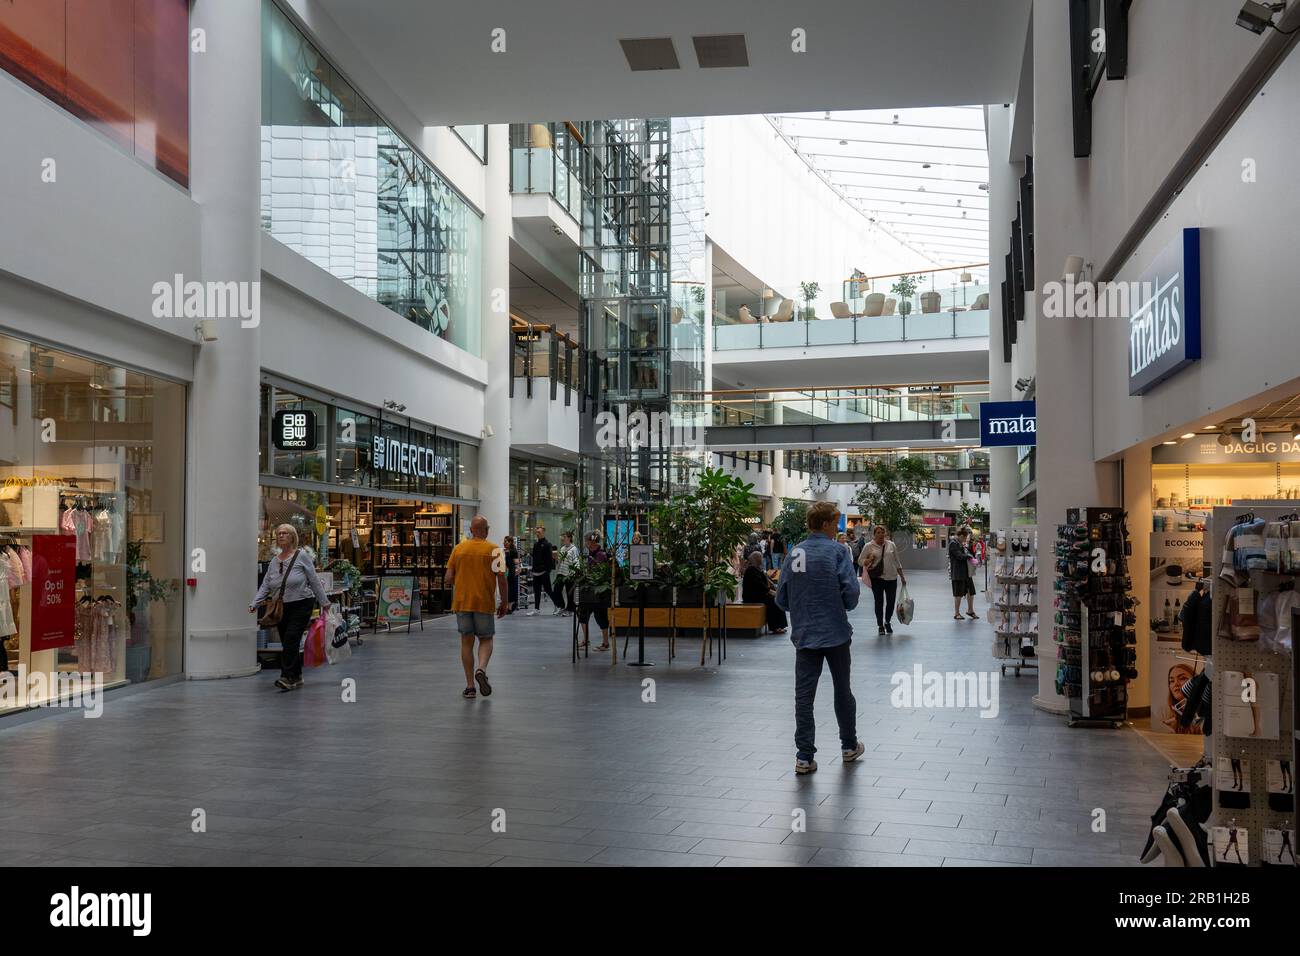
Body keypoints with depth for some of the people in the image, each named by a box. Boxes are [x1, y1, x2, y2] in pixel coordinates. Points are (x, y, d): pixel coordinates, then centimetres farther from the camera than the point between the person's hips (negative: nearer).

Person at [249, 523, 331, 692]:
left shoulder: (301, 557, -5)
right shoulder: (274, 561, 11)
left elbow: (314, 581, -3)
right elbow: (265, 586, 11)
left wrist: (324, 602, -2)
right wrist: (254, 604, 0)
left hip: (301, 605, -6)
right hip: (281, 608, 6)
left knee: (291, 640, -17)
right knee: (287, 644, 9)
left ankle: (287, 677, -20)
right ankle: (296, 677, 20)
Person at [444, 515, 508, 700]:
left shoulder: (458, 548, 3)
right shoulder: (493, 550, -4)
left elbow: (448, 578, 1)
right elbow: (501, 579, -7)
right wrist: (505, 602, 4)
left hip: (462, 602, 2)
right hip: (484, 603, -2)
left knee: (467, 642, 9)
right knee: (486, 640, 13)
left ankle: (470, 687, 8)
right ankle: (481, 669, -15)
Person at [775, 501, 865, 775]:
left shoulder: (794, 553, 4)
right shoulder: (837, 551, -9)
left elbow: (781, 600, 6)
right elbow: (852, 593, -16)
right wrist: (846, 603, 6)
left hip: (804, 636, 3)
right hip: (836, 633, -3)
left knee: (804, 695, 3)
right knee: (842, 690, 14)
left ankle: (804, 757, 1)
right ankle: (849, 746, 28)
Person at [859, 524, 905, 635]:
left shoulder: (891, 545, 7)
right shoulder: (868, 546, 0)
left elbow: (897, 562, 14)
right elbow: (860, 561, 3)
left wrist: (902, 576, 13)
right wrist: (869, 560, -17)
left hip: (891, 578, 2)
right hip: (877, 578, -2)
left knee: (891, 602, 3)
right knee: (879, 602, 1)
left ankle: (887, 623, 26)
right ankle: (880, 625, 15)